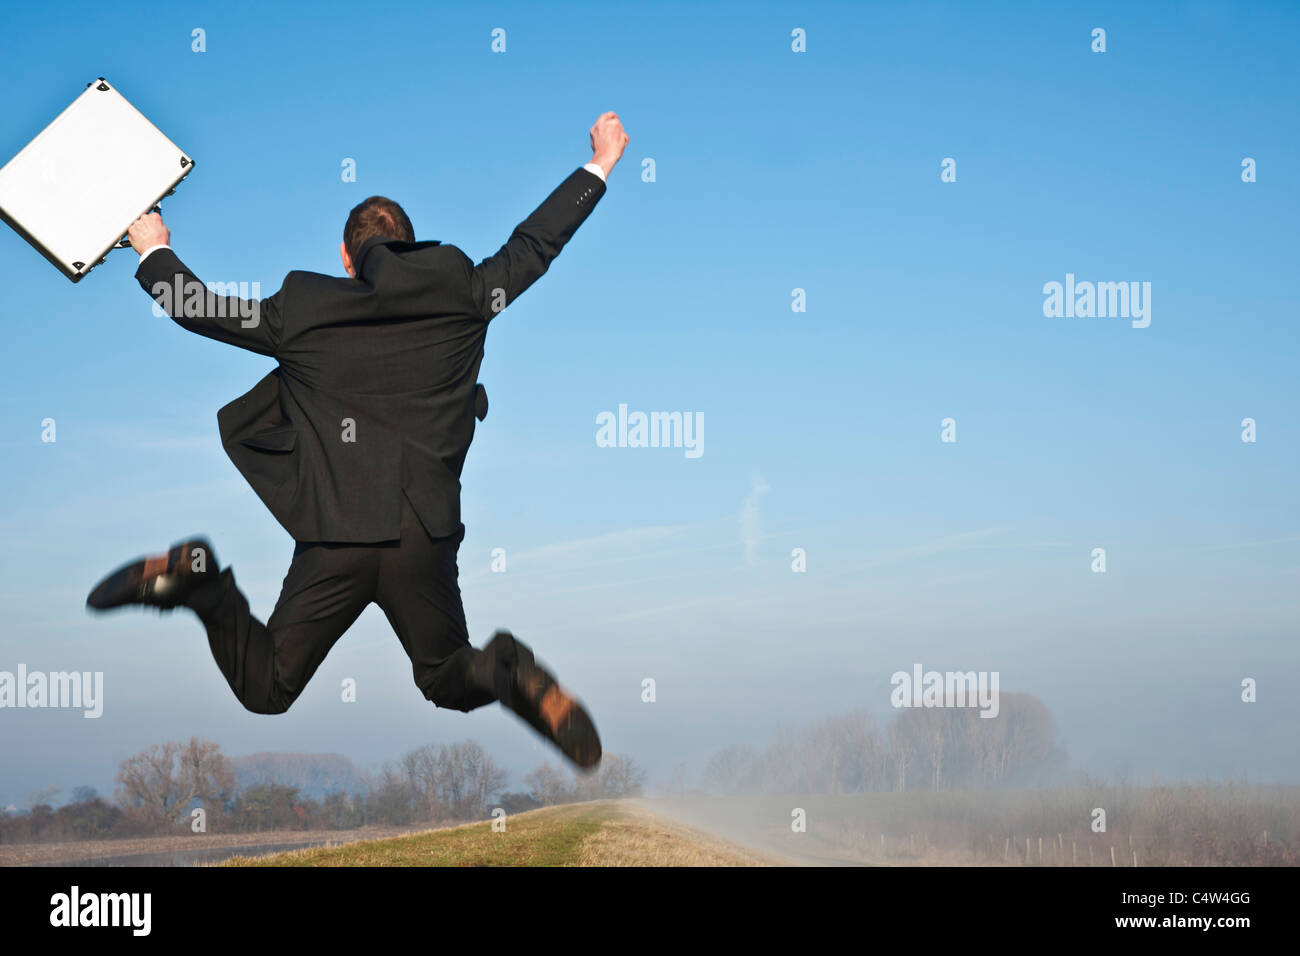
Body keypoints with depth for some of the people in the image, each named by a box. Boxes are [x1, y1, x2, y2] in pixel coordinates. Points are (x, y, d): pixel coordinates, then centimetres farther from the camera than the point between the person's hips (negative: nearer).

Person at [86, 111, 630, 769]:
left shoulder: (301, 309, 5)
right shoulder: (461, 295, 6)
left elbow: (200, 310, 18)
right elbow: (534, 243, 19)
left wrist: (154, 252, 38)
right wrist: (599, 167, 33)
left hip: (333, 540, 0)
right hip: (426, 540, 1)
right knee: (448, 683, 21)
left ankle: (198, 579, -13)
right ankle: (505, 672, -16)